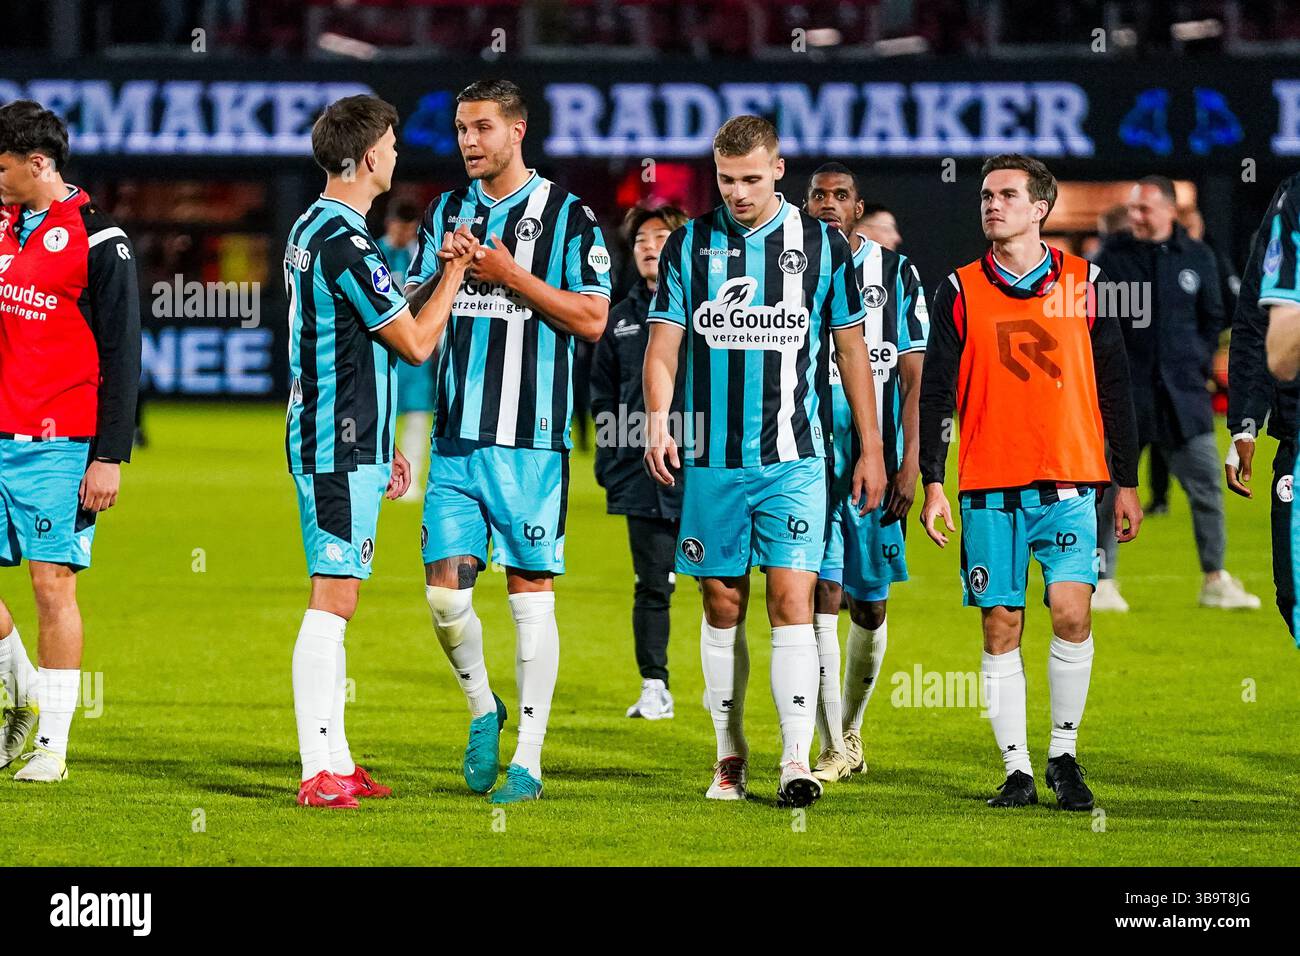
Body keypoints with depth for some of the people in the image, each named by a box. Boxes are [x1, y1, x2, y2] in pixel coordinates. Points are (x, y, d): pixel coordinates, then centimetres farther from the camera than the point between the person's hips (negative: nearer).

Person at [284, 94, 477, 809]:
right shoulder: (344, 241, -17)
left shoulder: (311, 229, 16)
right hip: (342, 448, -10)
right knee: (332, 599, -11)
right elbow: (416, 343, -12)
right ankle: (319, 773, -12)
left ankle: (334, 761, 17)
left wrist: (380, 449, 27)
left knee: (335, 602, 13)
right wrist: (455, 272, 1)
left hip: (332, 442, 10)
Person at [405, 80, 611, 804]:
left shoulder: (567, 216, -2)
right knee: (444, 590, -2)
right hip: (456, 437, 4)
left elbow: (592, 318, -7)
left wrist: (512, 277, -13)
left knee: (531, 592, -2)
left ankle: (528, 760, 2)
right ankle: (483, 709, 24)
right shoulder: (447, 213, 13)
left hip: (530, 438, -4)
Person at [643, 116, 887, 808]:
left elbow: (851, 349, 8)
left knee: (790, 601, -10)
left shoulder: (820, 245, 2)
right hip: (712, 461, 2)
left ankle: (796, 761, -12)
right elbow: (663, 344, 3)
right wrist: (658, 420, -15)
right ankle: (730, 756, 16)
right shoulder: (690, 244, 4)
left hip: (793, 458, -2)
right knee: (722, 606, 7)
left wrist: (871, 449, 5)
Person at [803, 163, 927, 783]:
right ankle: (832, 749, -10)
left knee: (870, 604, 7)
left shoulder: (895, 274, 4)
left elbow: (912, 380, 3)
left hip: (878, 457, 1)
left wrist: (909, 463, -5)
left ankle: (851, 726, 27)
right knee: (821, 595, -11)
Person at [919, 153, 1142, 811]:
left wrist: (1127, 483, 9)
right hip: (989, 486, 1)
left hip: (1069, 483, 0)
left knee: (1071, 610, -14)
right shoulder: (960, 291, 6)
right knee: (1001, 629, 0)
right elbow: (936, 392, 5)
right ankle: (1016, 768, 7)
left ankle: (1064, 753, 1)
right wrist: (933, 485, -2)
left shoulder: (1084, 282, 7)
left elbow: (1114, 385, 11)